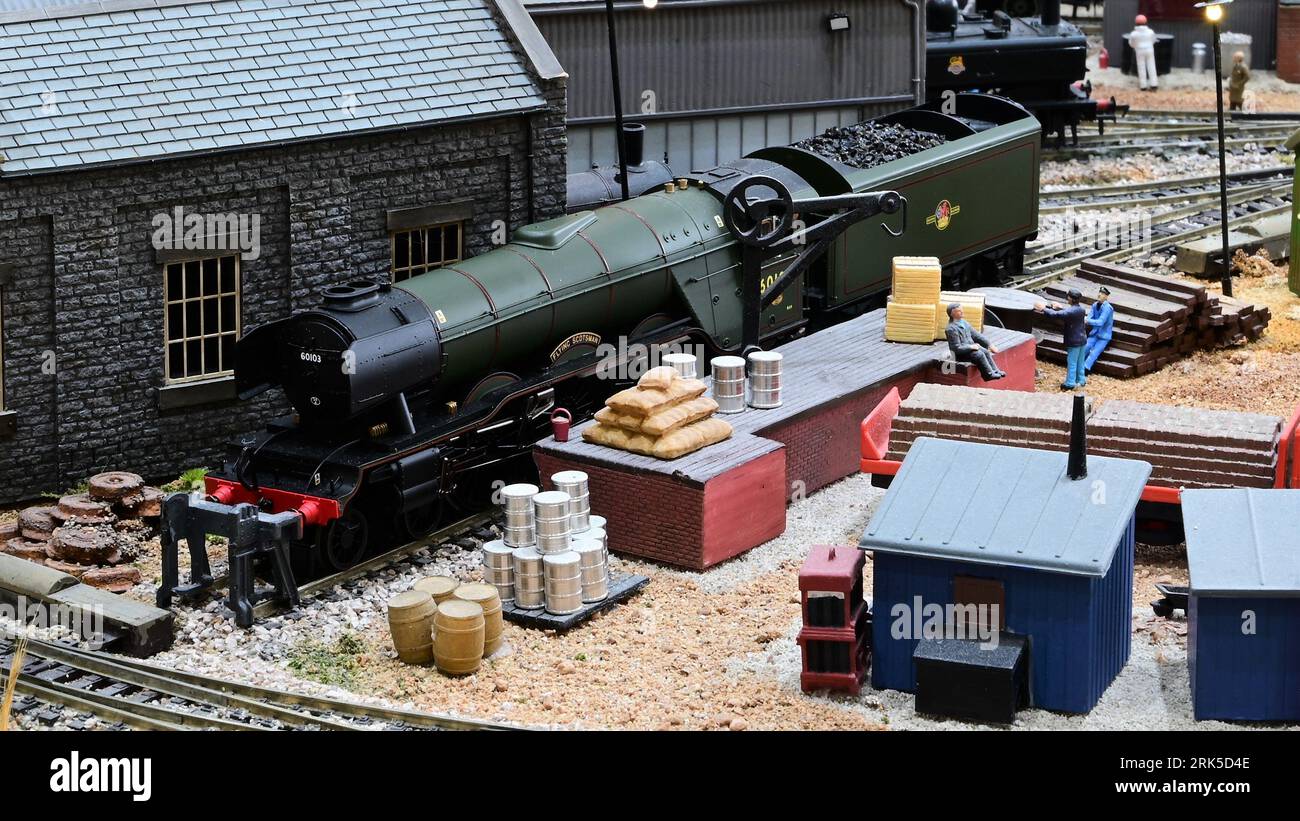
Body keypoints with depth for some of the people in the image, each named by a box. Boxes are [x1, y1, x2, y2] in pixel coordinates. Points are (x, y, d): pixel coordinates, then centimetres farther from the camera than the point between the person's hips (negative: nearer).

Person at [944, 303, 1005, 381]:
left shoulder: (964, 322, 9)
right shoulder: (951, 329, -18)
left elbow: (976, 335, 15)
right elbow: (957, 348, -20)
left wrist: (989, 344, 9)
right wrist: (971, 347, -19)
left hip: (971, 346, 8)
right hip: (960, 354, -8)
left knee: (986, 351, -12)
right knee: (979, 354, -25)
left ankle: (995, 371, -12)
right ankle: (989, 374, -18)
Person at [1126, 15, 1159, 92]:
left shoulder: (1134, 34, -10)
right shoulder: (1150, 32, -4)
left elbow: (1131, 43, 3)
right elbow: (1153, 40, 12)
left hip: (1139, 51, -1)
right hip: (1149, 50, 1)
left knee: (1141, 68, 5)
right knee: (1151, 67, 7)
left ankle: (1143, 86, 4)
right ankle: (1154, 84, 6)